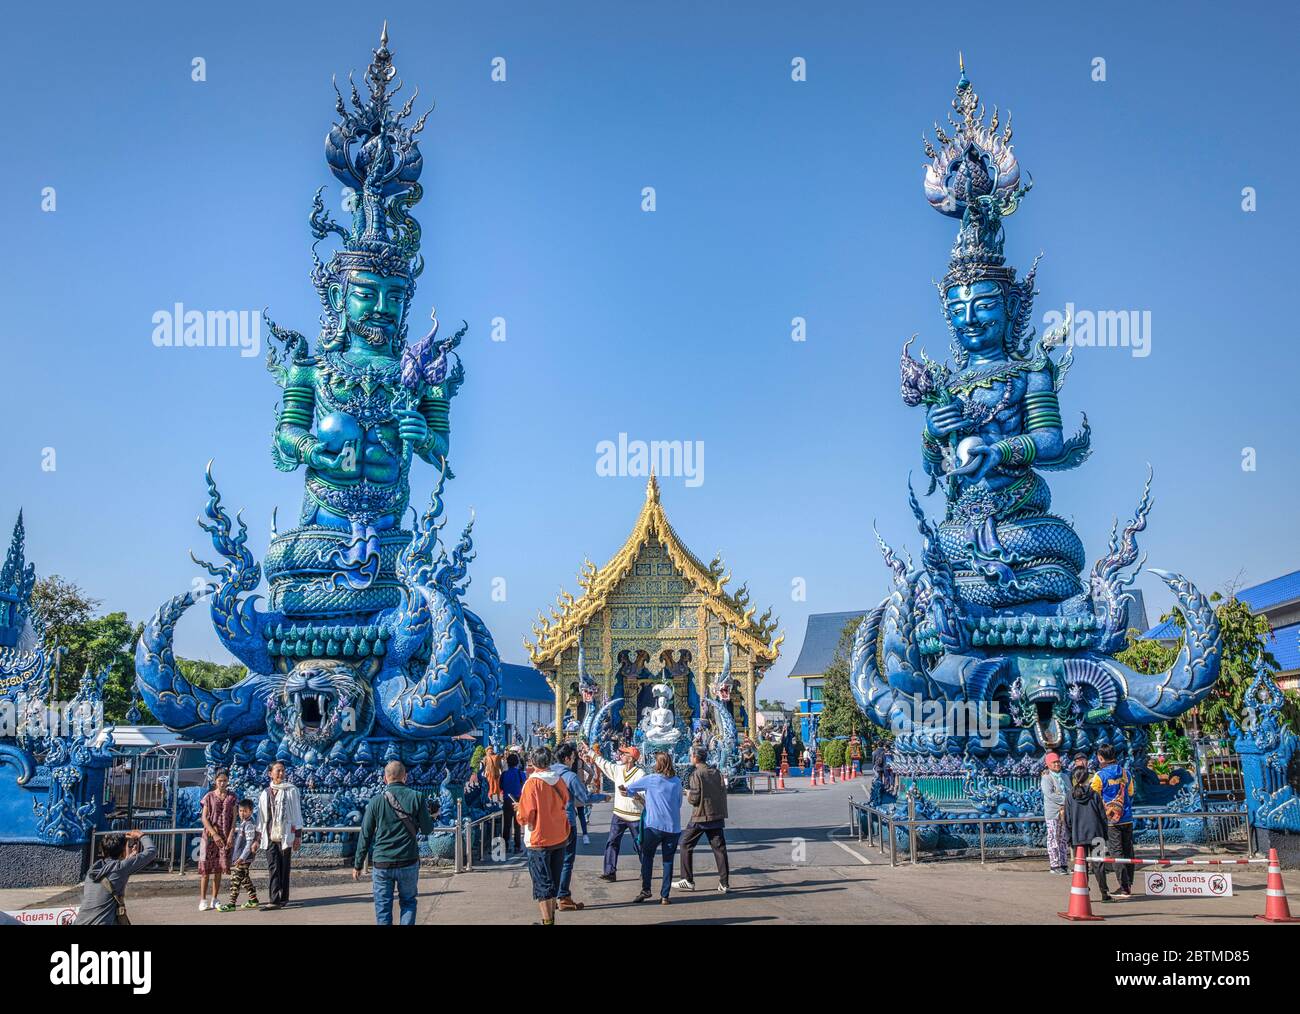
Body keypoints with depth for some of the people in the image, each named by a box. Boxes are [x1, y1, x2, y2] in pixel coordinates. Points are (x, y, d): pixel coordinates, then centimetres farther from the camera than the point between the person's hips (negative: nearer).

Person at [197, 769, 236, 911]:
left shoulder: (231, 797, 6)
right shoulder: (209, 797, 1)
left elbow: (234, 818, 4)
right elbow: (204, 818, -4)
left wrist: (231, 835, -7)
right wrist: (214, 834, -12)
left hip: (225, 837, 2)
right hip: (209, 835, -2)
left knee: (218, 868, 4)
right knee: (206, 867, -4)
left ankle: (214, 900, 9)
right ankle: (203, 900, -1)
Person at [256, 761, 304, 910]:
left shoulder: (291, 790, 2)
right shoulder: (265, 793, 12)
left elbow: (297, 813, 1)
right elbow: (261, 817, 16)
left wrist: (298, 836, -4)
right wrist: (258, 838, 13)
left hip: (286, 836, -2)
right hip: (270, 836, 3)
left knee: (284, 868, 1)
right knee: (273, 868, -5)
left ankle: (283, 898, 8)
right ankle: (275, 900, -8)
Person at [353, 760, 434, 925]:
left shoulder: (376, 800, -2)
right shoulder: (417, 797, -4)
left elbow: (365, 835, 1)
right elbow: (427, 829, 2)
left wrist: (358, 865, 9)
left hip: (381, 863, 0)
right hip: (408, 862, 0)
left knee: (383, 907, 7)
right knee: (408, 902, 17)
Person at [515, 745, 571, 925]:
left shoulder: (532, 783, -17)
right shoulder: (559, 780, -3)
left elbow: (524, 816, -18)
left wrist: (519, 812, 2)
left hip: (539, 840, -5)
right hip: (560, 837, 5)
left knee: (542, 884, 2)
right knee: (554, 881, 18)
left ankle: (547, 921, -1)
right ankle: (551, 918, 29)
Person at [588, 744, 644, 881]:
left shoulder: (640, 773, -14)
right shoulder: (617, 769, 3)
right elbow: (601, 762, 12)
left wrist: (630, 793, -30)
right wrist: (589, 751, 15)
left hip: (635, 817, -5)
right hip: (619, 815, 5)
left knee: (639, 845, 7)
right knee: (612, 842, -1)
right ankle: (610, 872, 1)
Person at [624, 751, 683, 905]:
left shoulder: (650, 779, -3)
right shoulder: (677, 781, 6)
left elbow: (629, 789, 7)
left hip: (654, 825, -2)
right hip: (673, 827, 3)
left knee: (647, 856, 13)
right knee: (668, 861, 7)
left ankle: (646, 889, 2)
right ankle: (665, 896, 5)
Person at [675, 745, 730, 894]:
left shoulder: (696, 774, -11)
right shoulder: (716, 772, 7)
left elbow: (694, 798, -14)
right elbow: (723, 793, 8)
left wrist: (688, 795, 5)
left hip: (700, 816, -5)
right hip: (717, 815, 5)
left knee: (686, 844, 8)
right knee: (719, 848, 6)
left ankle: (688, 880, 7)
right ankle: (724, 883, 3)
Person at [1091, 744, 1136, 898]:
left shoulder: (1100, 776, -11)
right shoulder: (1126, 773, 6)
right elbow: (1130, 794, 16)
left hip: (1110, 820, -5)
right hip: (1127, 819, 5)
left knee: (1116, 853, -1)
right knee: (1128, 851, 13)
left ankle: (1124, 888, -3)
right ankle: (1129, 884, 20)